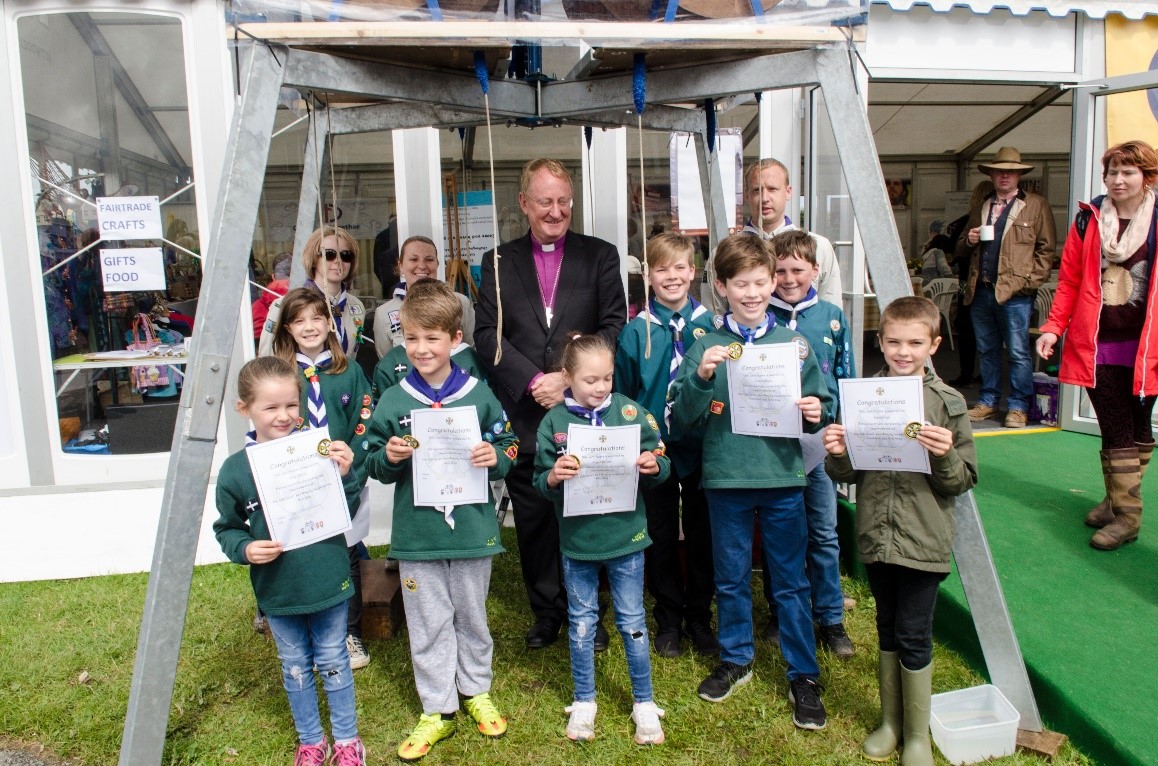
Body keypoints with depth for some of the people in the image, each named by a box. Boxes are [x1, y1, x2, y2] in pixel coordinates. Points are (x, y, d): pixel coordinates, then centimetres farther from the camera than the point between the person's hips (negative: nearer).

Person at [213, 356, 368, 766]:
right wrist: (244, 548, -16)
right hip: (277, 591, 1)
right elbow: (226, 528, 4)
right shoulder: (235, 469, -8)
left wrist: (346, 475, -23)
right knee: (296, 668, 19)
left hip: (328, 583, -1)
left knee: (333, 663, 15)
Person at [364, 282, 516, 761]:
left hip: (472, 529, 0)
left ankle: (477, 691, 38)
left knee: (472, 617, 17)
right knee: (428, 626, 12)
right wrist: (388, 458, -18)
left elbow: (508, 448, 3)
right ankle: (437, 710, 29)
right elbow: (375, 465, 3)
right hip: (416, 535, 1)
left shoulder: (479, 395, -4)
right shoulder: (393, 401, -2)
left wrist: (495, 458, -18)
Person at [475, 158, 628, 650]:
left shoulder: (600, 256, 7)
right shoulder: (499, 262, 10)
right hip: (524, 415, 1)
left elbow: (614, 327, -3)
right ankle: (546, 611, 28)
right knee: (533, 520, 10)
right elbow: (487, 334, 1)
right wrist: (533, 380, -12)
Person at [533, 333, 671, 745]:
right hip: (576, 540, 1)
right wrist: (553, 477, -23)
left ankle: (644, 702, 29)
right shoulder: (554, 421, -5)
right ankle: (584, 701, 34)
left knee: (632, 622, 11)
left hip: (625, 537, -1)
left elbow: (660, 466, -1)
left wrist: (655, 465, -23)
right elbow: (540, 483, -2)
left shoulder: (631, 412, -6)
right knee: (581, 622, 15)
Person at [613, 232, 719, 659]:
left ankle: (699, 617, 29)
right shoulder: (636, 331, -4)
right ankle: (668, 619, 28)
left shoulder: (708, 325, -2)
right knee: (661, 536, 11)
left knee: (702, 534, 12)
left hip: (701, 446, 1)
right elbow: (622, 394, 0)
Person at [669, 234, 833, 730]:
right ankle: (735, 660, 36)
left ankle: (803, 675, 27)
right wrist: (700, 378, -22)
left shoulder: (794, 344, 2)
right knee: (731, 578, 15)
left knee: (791, 581, 11)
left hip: (783, 478, 0)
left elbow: (819, 407, 7)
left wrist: (817, 413, -15)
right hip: (726, 479, 0)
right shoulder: (707, 347, -1)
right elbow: (682, 418, -6)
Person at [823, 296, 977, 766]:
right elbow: (847, 474, 5)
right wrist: (837, 456, -16)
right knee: (887, 628, 17)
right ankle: (890, 721, 36)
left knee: (913, 635, 6)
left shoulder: (948, 403, -5)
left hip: (924, 541, -2)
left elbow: (964, 481, -3)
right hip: (876, 537, 3)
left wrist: (946, 456, -22)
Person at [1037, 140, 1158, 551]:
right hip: (1097, 344, 2)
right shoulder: (1089, 219, 5)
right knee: (1114, 429, 5)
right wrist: (1053, 327, -1)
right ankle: (1118, 500, 19)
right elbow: (1069, 281, 8)